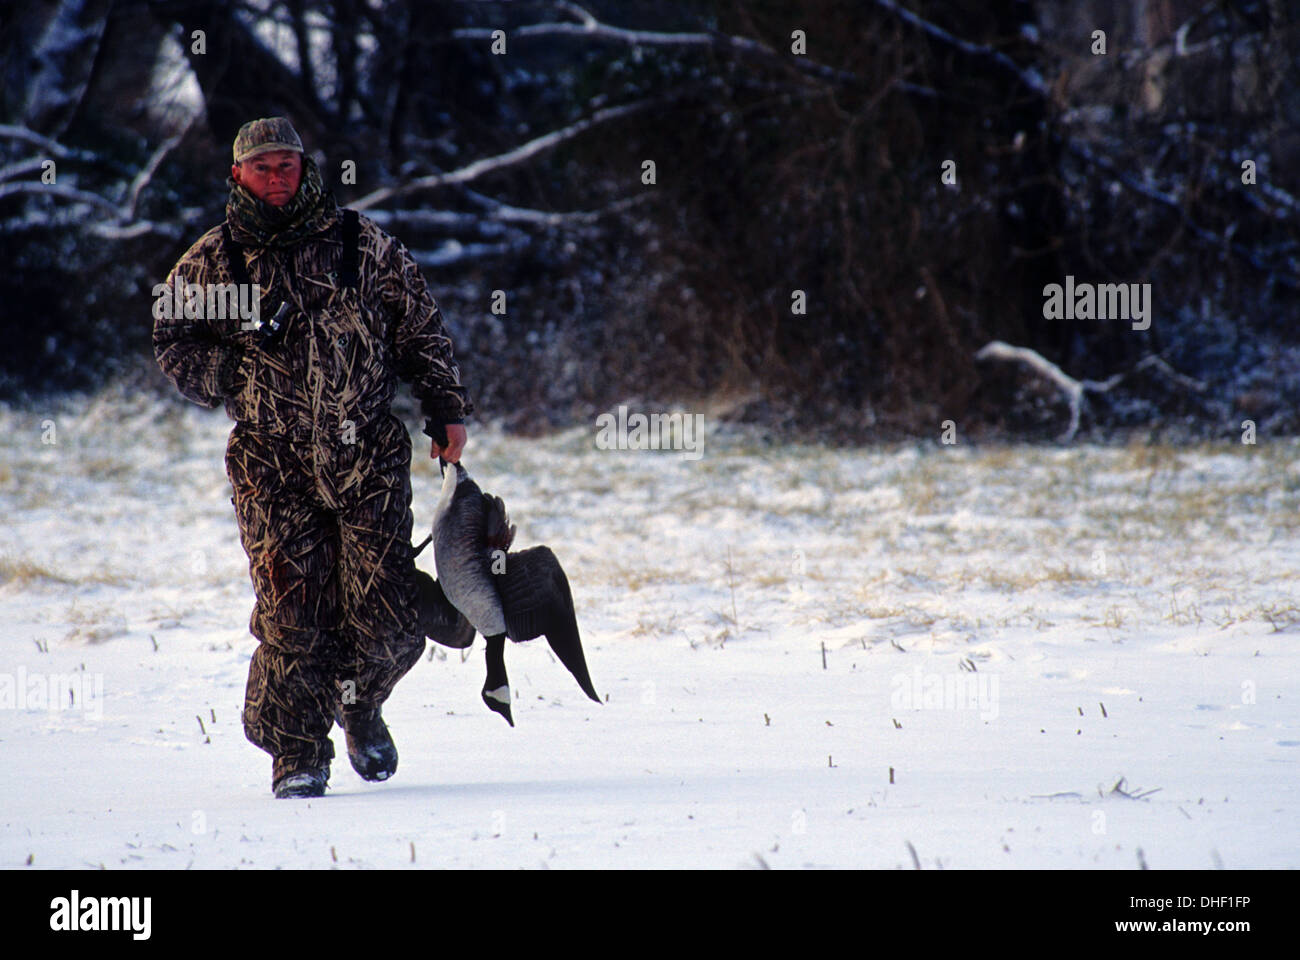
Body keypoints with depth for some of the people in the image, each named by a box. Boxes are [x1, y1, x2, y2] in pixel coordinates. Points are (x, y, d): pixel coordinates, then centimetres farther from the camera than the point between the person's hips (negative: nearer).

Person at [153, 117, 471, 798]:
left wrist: (446, 410, 10)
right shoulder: (213, 260, 6)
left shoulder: (360, 244, 7)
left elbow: (421, 329, 13)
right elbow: (172, 340, 13)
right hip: (273, 467, -1)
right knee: (291, 614, -8)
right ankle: (297, 754, 6)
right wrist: (233, 379, -3)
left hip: (368, 458, 1)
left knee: (386, 615, -3)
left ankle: (359, 703, 27)